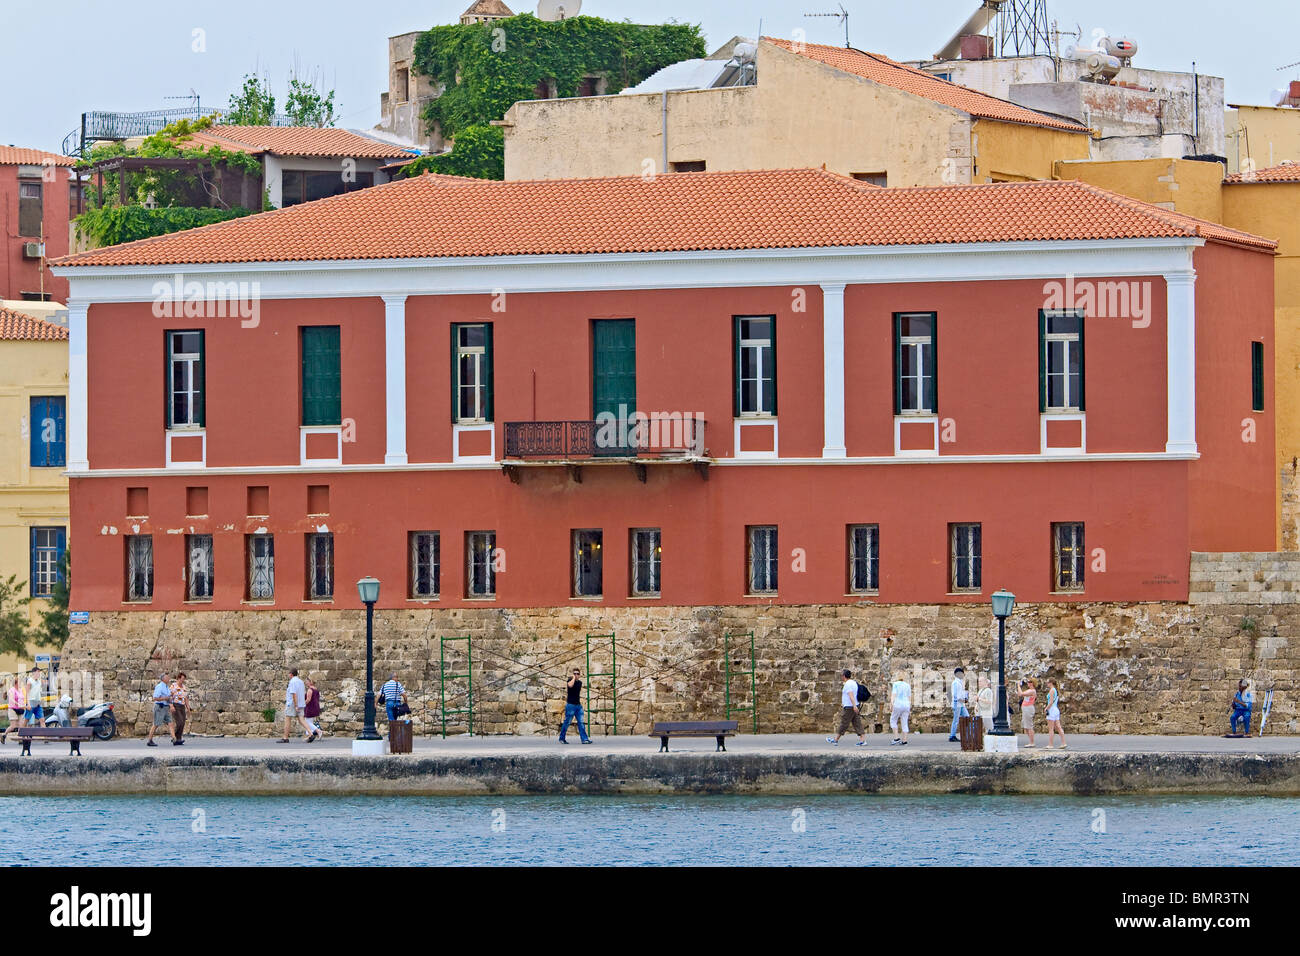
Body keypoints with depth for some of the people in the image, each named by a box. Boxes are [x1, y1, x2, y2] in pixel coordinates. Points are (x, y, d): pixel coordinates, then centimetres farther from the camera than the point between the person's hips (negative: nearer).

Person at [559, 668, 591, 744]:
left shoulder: (580, 682, 12)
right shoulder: (570, 680, -7)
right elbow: (570, 685, -32)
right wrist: (573, 678, -17)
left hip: (578, 705, 6)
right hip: (570, 705, -6)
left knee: (581, 723, -1)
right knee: (567, 723, 1)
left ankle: (584, 739, -4)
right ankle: (562, 738, 13)